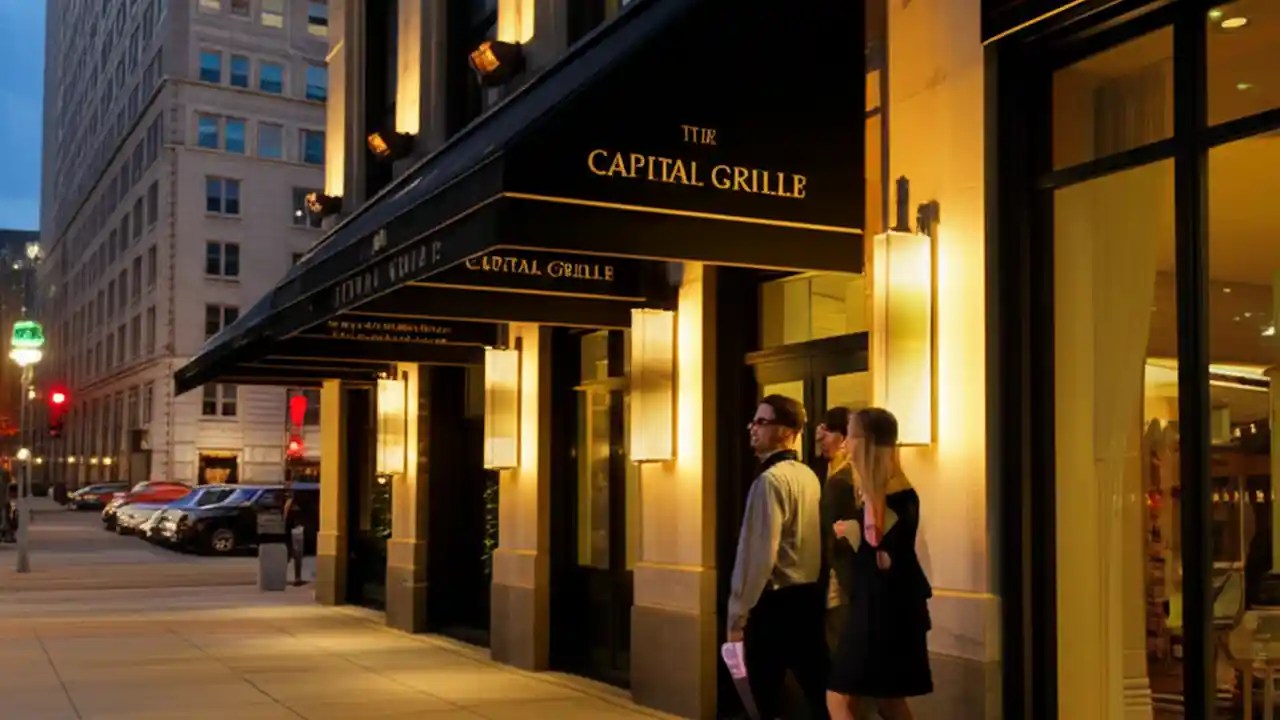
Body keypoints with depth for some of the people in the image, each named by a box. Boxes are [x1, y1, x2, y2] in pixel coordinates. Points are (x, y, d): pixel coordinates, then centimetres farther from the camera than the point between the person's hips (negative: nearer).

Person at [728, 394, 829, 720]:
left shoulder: (770, 480, -16)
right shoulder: (808, 476, 10)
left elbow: (759, 554, -20)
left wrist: (738, 614, -13)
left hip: (775, 603, -8)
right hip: (810, 599, 8)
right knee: (819, 693, 10)